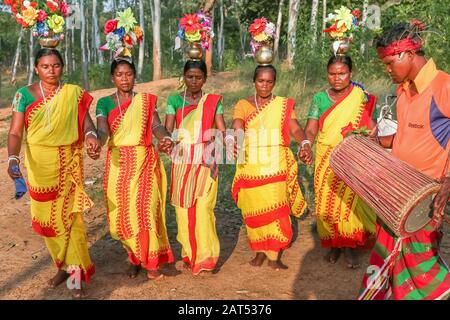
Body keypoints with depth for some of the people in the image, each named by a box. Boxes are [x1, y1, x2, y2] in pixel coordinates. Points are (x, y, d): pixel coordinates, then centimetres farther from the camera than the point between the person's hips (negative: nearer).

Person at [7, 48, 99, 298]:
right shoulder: (24, 94, -2)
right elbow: (15, 132, -7)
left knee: (69, 215, -3)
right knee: (47, 217, 10)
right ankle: (63, 265, 28)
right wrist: (12, 158, -25)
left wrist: (91, 135, -34)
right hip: (39, 165, 2)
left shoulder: (74, 93, -1)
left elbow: (85, 120, -10)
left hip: (67, 164, -1)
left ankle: (76, 273, 3)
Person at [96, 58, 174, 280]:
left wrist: (166, 139, -34)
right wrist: (97, 142, -36)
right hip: (118, 163, 1)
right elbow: (102, 130, -12)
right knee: (122, 214, 4)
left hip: (144, 162, -1)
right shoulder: (105, 103, 4)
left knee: (146, 211, -6)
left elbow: (156, 126, -11)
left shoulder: (147, 101, 5)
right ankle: (134, 256, 28)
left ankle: (151, 261, 9)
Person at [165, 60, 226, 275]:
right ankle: (189, 253, 21)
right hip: (182, 161, 1)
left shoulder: (213, 101, 6)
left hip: (206, 162, -1)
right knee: (184, 208, 5)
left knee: (204, 208, -7)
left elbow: (221, 131, -2)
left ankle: (206, 255, 6)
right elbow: (167, 129, -6)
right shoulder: (175, 100, 6)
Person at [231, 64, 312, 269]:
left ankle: (274, 256, 8)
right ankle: (260, 251, 23)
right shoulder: (243, 105, 5)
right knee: (255, 210, 6)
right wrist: (236, 141, -36)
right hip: (251, 167, 1)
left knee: (275, 208, -4)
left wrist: (305, 144, -30)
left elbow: (295, 128, -9)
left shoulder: (283, 105, 6)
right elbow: (236, 128, -12)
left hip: (276, 166, 0)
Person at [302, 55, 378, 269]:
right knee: (327, 202, 4)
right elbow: (311, 129, -1)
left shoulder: (363, 98, 2)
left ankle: (350, 246, 10)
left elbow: (372, 130, 0)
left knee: (351, 202, -7)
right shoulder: (320, 98, 6)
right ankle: (333, 245, 21)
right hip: (326, 162, 2)